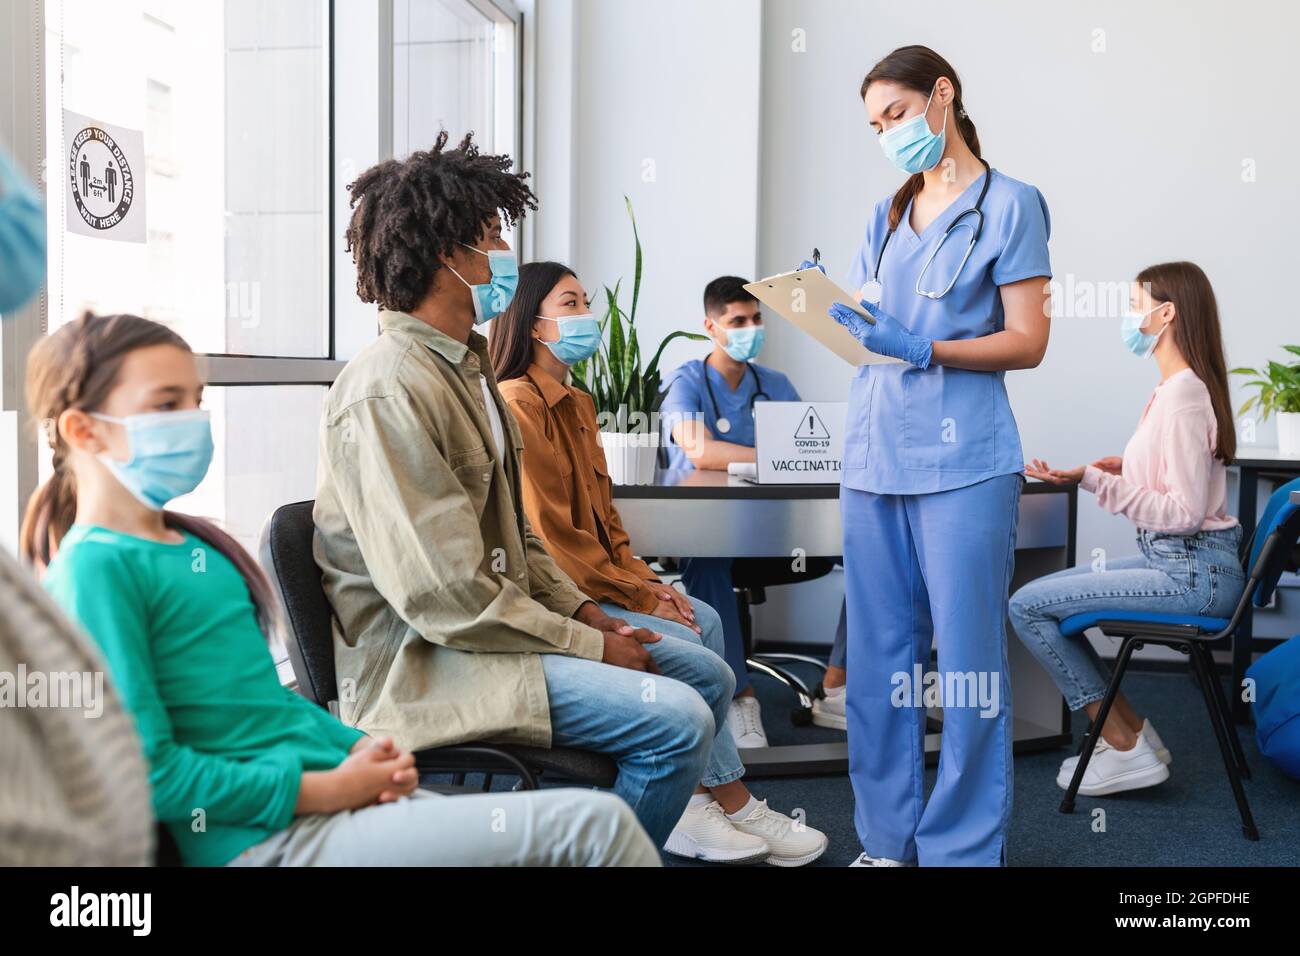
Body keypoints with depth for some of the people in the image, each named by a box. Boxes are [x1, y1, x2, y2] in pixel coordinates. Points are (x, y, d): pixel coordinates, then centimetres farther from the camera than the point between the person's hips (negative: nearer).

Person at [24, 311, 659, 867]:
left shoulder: (191, 543, 15)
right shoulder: (95, 569, -11)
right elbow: (148, 773, -16)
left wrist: (356, 746, 5)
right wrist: (323, 791, -14)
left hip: (326, 788, 9)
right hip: (268, 840, -9)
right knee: (595, 824, -16)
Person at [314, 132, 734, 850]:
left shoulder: (466, 365, 13)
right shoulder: (389, 391, -21)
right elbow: (446, 597, -24)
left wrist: (584, 610, 4)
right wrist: (590, 646, -15)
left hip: (493, 619, 10)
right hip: (421, 664, -10)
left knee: (707, 676, 9)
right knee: (677, 719, -21)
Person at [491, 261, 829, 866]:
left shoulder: (576, 405, 15)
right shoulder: (518, 405, -17)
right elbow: (550, 535, -20)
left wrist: (647, 579, 0)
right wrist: (641, 598, -15)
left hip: (593, 575, 10)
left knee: (705, 620, -2)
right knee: (682, 644, -16)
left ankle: (690, 800, -3)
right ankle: (734, 806, 0)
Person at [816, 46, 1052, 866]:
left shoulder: (1008, 204, 2)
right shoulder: (887, 217, 19)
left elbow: (1027, 342, -5)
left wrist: (923, 350, -17)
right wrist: (832, 307, -3)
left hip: (962, 460, -6)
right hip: (874, 452, 6)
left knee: (968, 660, -2)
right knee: (879, 656, 9)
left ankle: (966, 849, 9)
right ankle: (888, 837, 20)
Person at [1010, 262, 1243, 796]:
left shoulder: (1183, 394, -19)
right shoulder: (1178, 387, 12)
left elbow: (1185, 512, -23)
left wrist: (1093, 481, -25)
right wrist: (1128, 466, 9)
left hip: (1191, 571, -10)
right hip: (1179, 562, 10)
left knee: (1027, 605, -11)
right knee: (1038, 594, 12)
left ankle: (1124, 747, -1)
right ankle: (1130, 731, 14)